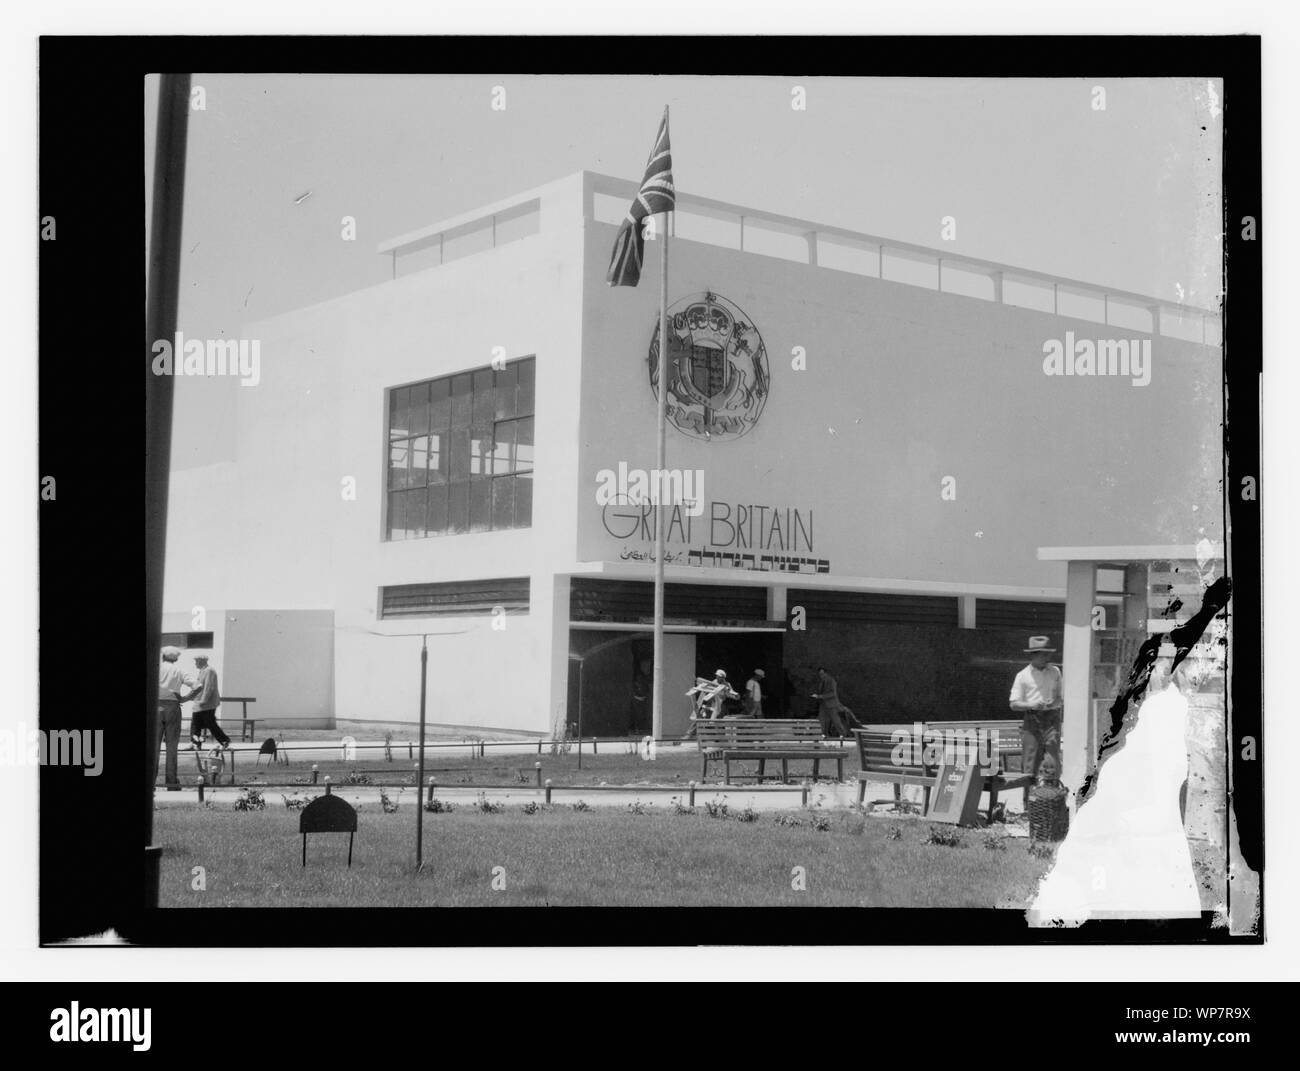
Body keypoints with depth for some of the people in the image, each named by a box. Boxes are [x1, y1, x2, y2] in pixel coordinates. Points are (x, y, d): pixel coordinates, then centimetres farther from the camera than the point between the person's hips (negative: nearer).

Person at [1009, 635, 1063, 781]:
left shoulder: (1054, 672, 12)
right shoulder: (1023, 676, 4)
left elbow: (1061, 695, 19)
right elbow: (1014, 704, 3)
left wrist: (1055, 702, -4)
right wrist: (1031, 705, -15)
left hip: (1052, 718, 1)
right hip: (1032, 718, -1)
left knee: (1053, 746, -13)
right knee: (1032, 752, -3)